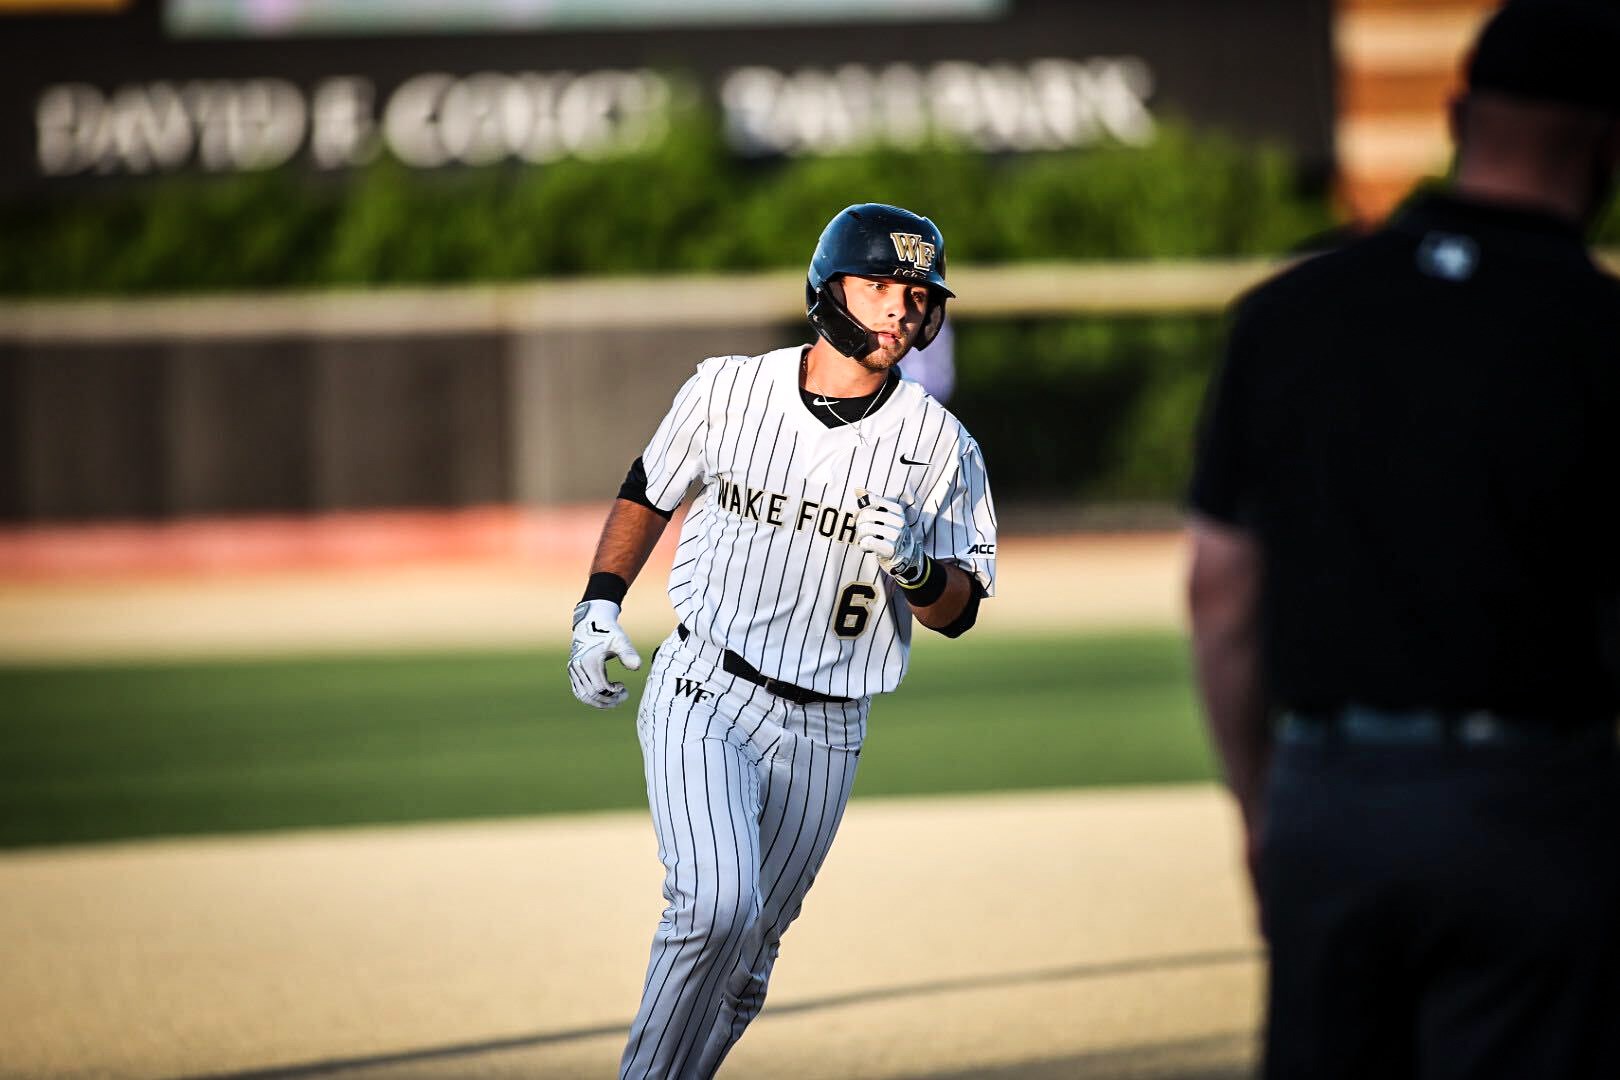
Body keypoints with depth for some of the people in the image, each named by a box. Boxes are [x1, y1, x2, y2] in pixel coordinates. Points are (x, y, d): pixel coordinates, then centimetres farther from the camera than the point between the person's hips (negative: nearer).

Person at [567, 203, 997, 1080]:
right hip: (701, 698, -2)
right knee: (718, 901, -25)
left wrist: (916, 566, -21)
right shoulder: (727, 390, -2)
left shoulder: (940, 446, -3)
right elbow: (649, 491, 15)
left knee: (744, 962, 8)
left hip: (822, 733, 2)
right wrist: (598, 604, 4)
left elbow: (960, 610, 0)